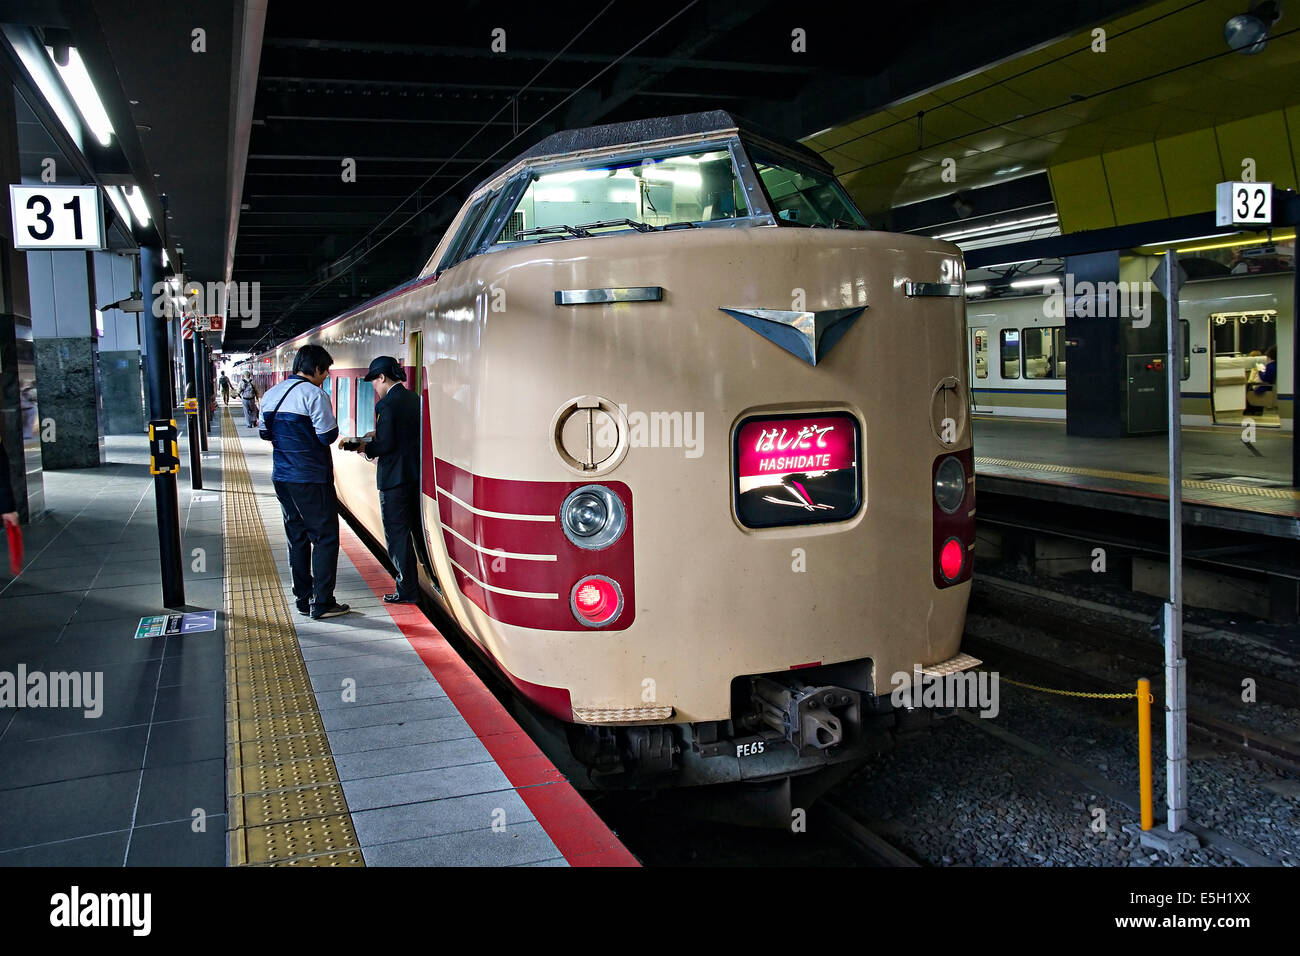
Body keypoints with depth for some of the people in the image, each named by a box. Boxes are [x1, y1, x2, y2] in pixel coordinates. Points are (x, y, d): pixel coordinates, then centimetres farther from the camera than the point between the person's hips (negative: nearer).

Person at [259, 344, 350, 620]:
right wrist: (331, 423, 3)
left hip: (282, 478, 8)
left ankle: (303, 598, 20)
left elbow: (264, 432, 18)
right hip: (312, 480, -8)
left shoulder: (271, 394, 9)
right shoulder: (313, 394, -15)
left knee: (297, 537, 15)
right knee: (325, 537, 0)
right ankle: (322, 603, 0)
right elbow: (328, 436, -16)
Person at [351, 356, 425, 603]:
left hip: (395, 478, -8)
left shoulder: (386, 404, -16)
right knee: (419, 528, 19)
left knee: (397, 533, 1)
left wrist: (367, 448, -1)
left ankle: (407, 590, 5)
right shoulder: (415, 399, 8)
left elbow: (386, 444, -21)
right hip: (417, 474, 8)